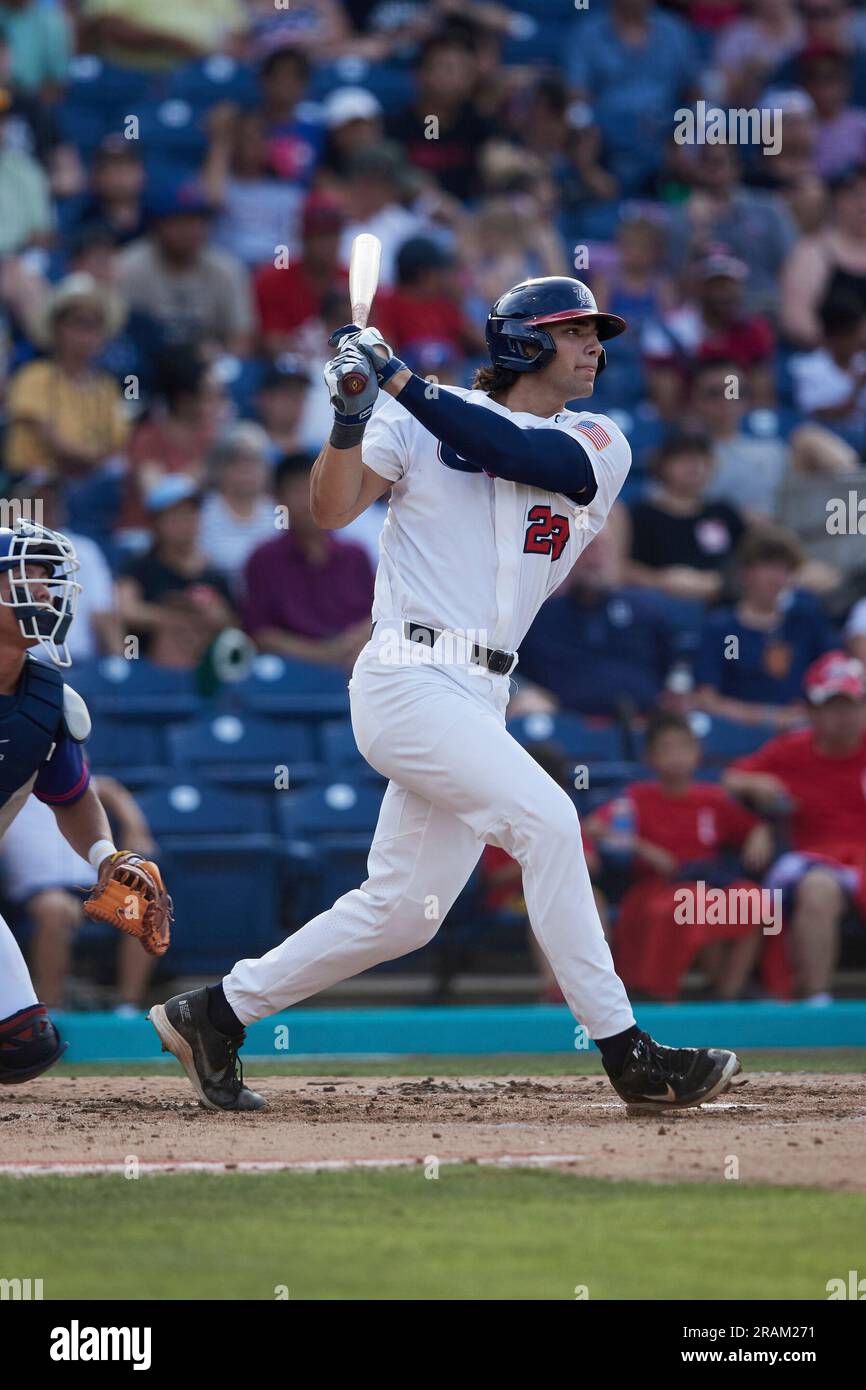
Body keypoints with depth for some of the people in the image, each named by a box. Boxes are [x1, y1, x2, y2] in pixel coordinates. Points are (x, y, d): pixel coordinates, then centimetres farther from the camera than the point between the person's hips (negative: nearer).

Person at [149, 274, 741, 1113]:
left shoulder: (599, 446, 9)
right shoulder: (421, 421, 1)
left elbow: (521, 455, -11)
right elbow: (331, 510, -6)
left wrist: (398, 381, -16)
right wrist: (351, 417, -23)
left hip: (479, 698, 6)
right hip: (409, 683, -6)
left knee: (401, 911, 8)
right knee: (545, 821, -19)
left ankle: (215, 1013, 21)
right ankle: (626, 1055, -16)